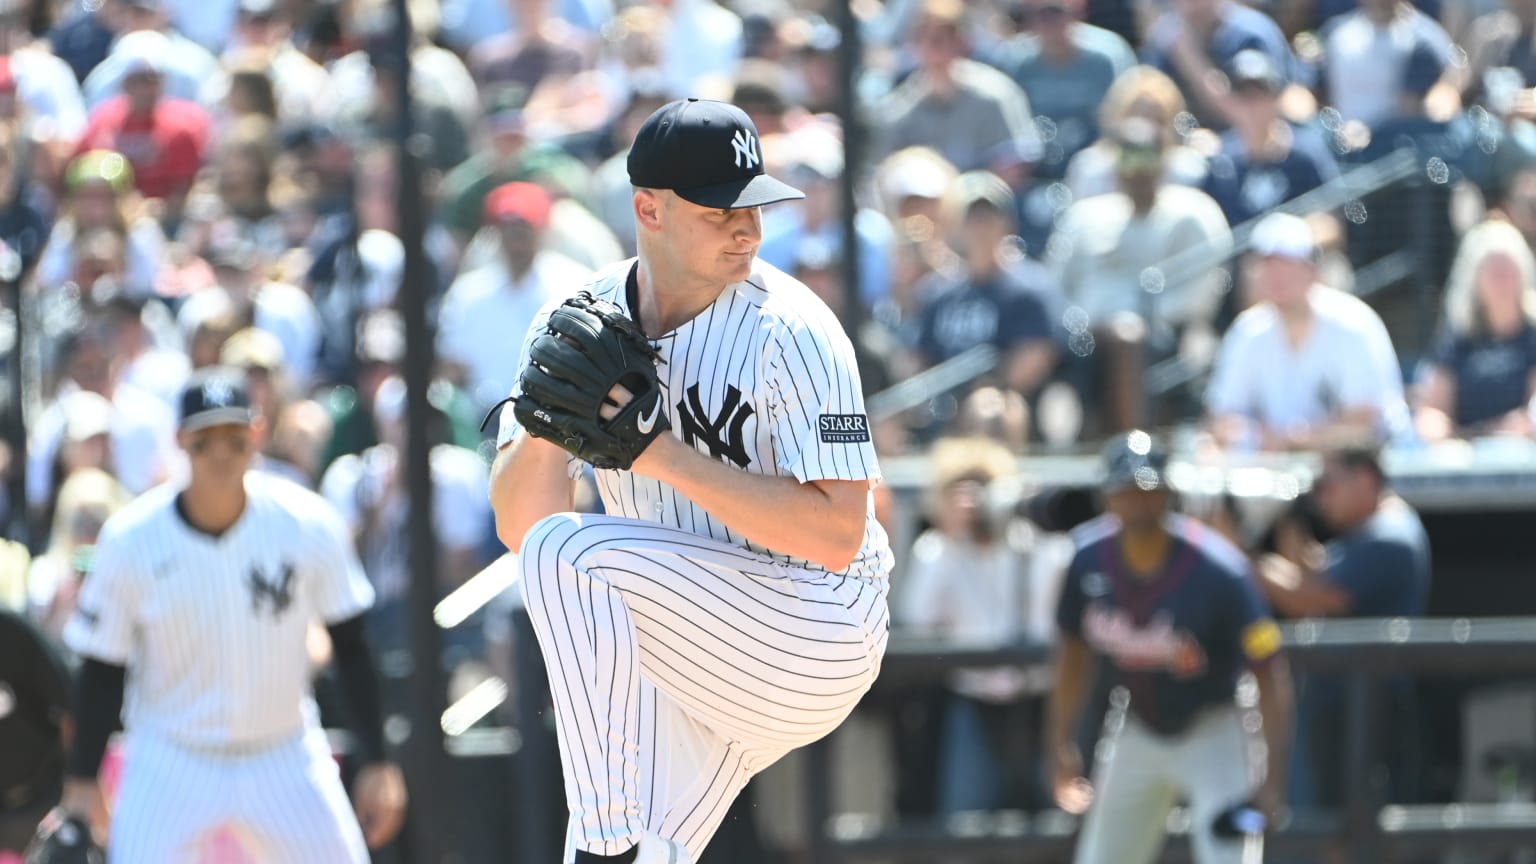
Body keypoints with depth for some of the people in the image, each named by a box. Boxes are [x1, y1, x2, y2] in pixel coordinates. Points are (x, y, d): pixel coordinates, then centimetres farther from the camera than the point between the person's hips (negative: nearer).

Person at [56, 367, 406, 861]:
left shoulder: (307, 524, -11)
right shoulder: (131, 540, -13)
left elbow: (350, 649, -1)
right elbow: (102, 671, -4)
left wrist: (376, 764, -3)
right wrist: (82, 779, -7)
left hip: (285, 760, 2)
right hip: (169, 762, -2)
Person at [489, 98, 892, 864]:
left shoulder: (788, 331, -16)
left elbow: (837, 533, -22)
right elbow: (516, 526, -1)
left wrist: (659, 453, -26)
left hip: (816, 637, -7)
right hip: (692, 655, 7)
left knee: (569, 551, -25)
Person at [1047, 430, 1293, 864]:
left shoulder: (1217, 569, -27)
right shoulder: (1091, 559, -13)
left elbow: (1270, 672, -22)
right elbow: (1074, 649, 5)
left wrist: (1273, 775, -27)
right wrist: (1063, 743, 5)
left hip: (1210, 738, -5)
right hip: (1136, 737, 5)